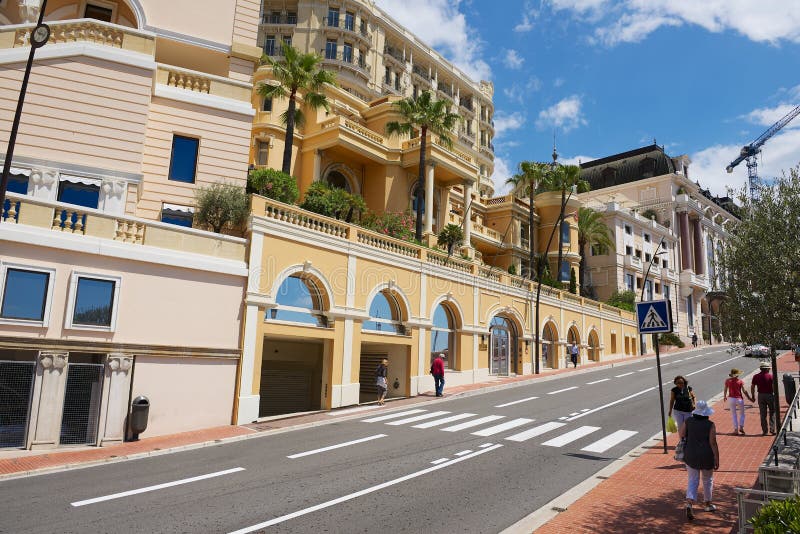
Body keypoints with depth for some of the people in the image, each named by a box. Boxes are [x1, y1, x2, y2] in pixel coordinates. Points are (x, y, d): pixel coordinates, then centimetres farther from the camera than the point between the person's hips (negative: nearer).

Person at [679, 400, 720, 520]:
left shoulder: (689, 421, -6)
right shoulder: (710, 425, -13)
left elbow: (681, 434, 0)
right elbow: (713, 443, -13)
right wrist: (717, 459, -5)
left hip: (691, 456, 2)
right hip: (707, 457, -1)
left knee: (693, 480, 7)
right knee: (708, 480, 20)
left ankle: (689, 503, -12)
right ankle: (708, 504, 35)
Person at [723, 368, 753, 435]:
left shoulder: (728, 380, -1)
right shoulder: (740, 381, -7)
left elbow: (725, 390, 9)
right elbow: (744, 391, -8)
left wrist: (724, 396, 25)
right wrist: (749, 398, 3)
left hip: (731, 398, 1)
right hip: (739, 399, -1)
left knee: (734, 415, 9)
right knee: (741, 414, 17)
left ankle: (736, 429, 7)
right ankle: (741, 427, 5)